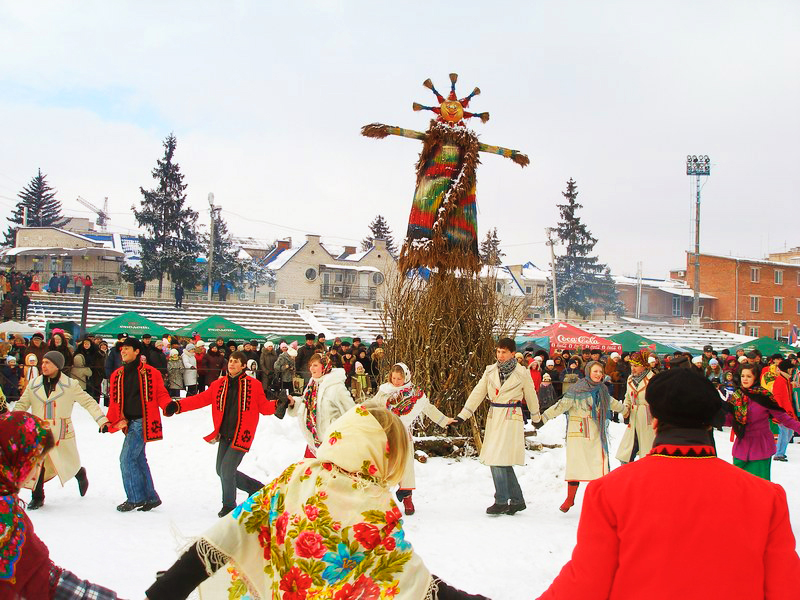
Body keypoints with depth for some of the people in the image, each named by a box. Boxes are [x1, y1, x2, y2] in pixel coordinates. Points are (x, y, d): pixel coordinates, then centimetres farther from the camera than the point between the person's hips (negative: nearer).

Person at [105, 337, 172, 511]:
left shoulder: (150, 373, -5)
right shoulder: (117, 375, 11)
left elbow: (161, 394, -4)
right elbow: (115, 402, 13)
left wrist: (168, 406, -23)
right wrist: (110, 422, 1)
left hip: (143, 422, -7)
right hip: (129, 423, 7)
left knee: (127, 458, -9)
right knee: (138, 460, 12)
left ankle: (135, 498, 4)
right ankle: (151, 497, 23)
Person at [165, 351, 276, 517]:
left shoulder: (253, 385, -3)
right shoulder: (218, 385, 7)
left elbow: (264, 407, -1)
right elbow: (201, 399, 4)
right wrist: (178, 405, -8)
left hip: (242, 435, -6)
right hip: (225, 435, 6)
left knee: (227, 469, -10)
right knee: (222, 471, 10)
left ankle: (229, 506, 14)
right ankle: (256, 487, 31)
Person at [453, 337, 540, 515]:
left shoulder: (522, 373, -3)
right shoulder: (490, 371, 8)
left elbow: (530, 396, 9)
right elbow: (478, 393, 6)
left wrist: (536, 417, 21)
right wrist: (463, 414, 0)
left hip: (511, 418, -5)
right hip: (493, 417, 5)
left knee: (499, 460, -12)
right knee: (494, 460, 6)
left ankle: (501, 501, -3)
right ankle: (517, 500, 17)